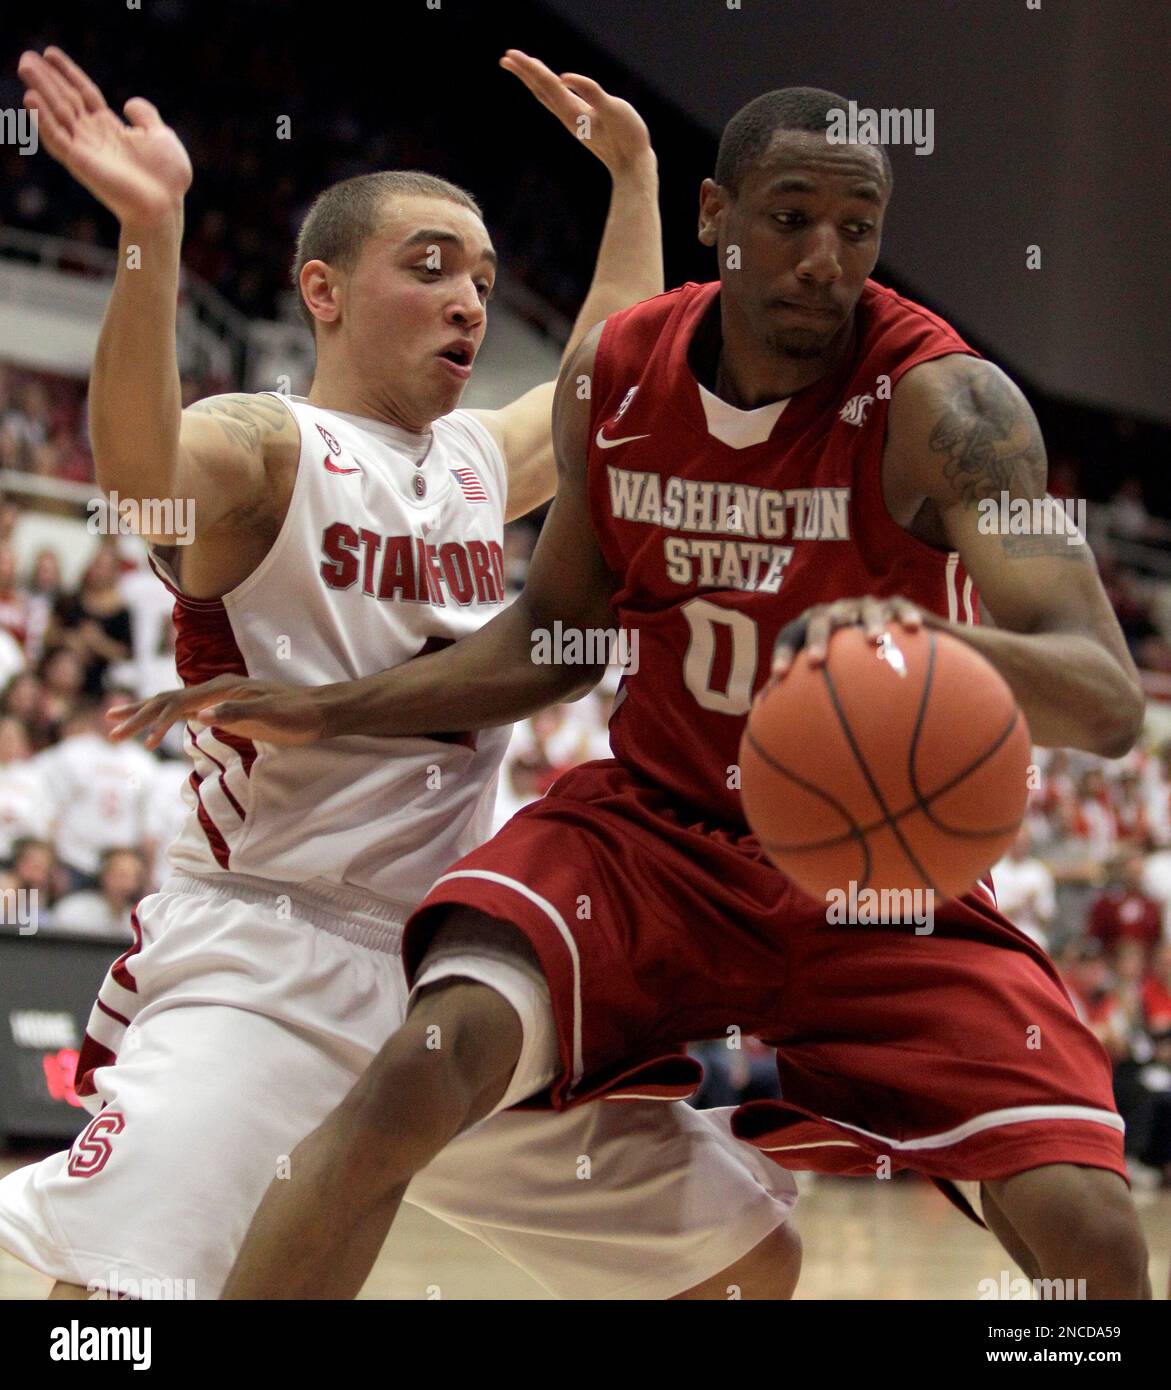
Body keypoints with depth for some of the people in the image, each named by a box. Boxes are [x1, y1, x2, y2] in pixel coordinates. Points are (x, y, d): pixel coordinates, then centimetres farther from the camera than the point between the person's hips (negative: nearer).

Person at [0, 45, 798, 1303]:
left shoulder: (476, 464, 14)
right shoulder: (265, 450, -8)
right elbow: (142, 473, -33)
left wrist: (632, 173, 33)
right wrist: (152, 239, -47)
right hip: (263, 959, -8)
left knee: (747, 1259, 11)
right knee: (114, 1292, -29)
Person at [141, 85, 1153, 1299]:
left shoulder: (941, 402, -19)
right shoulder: (613, 375, -5)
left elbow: (1110, 705, -31)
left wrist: (921, 636, -51)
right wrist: (326, 712, 4)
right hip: (650, 828, 2)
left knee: (1090, 1238, -19)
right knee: (425, 1070, -25)